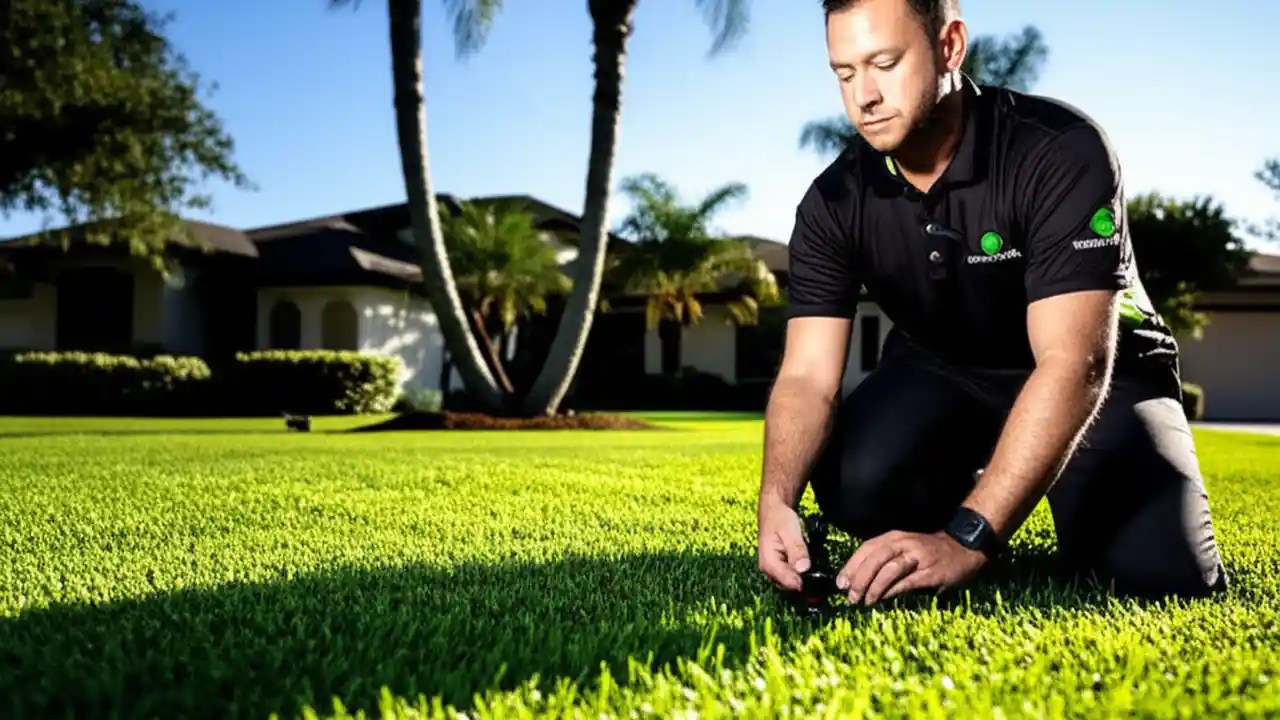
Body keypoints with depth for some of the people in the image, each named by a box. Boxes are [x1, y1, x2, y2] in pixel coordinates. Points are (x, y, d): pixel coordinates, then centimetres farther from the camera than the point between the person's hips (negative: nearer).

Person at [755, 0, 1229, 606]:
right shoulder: (833, 204, -14)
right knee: (854, 482, -28)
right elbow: (808, 374, -20)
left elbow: (1074, 364, -36)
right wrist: (776, 502, -41)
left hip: (1097, 375, -2)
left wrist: (966, 539, -45)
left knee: (1164, 572, -25)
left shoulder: (1061, 151, -27)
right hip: (944, 371, 3)